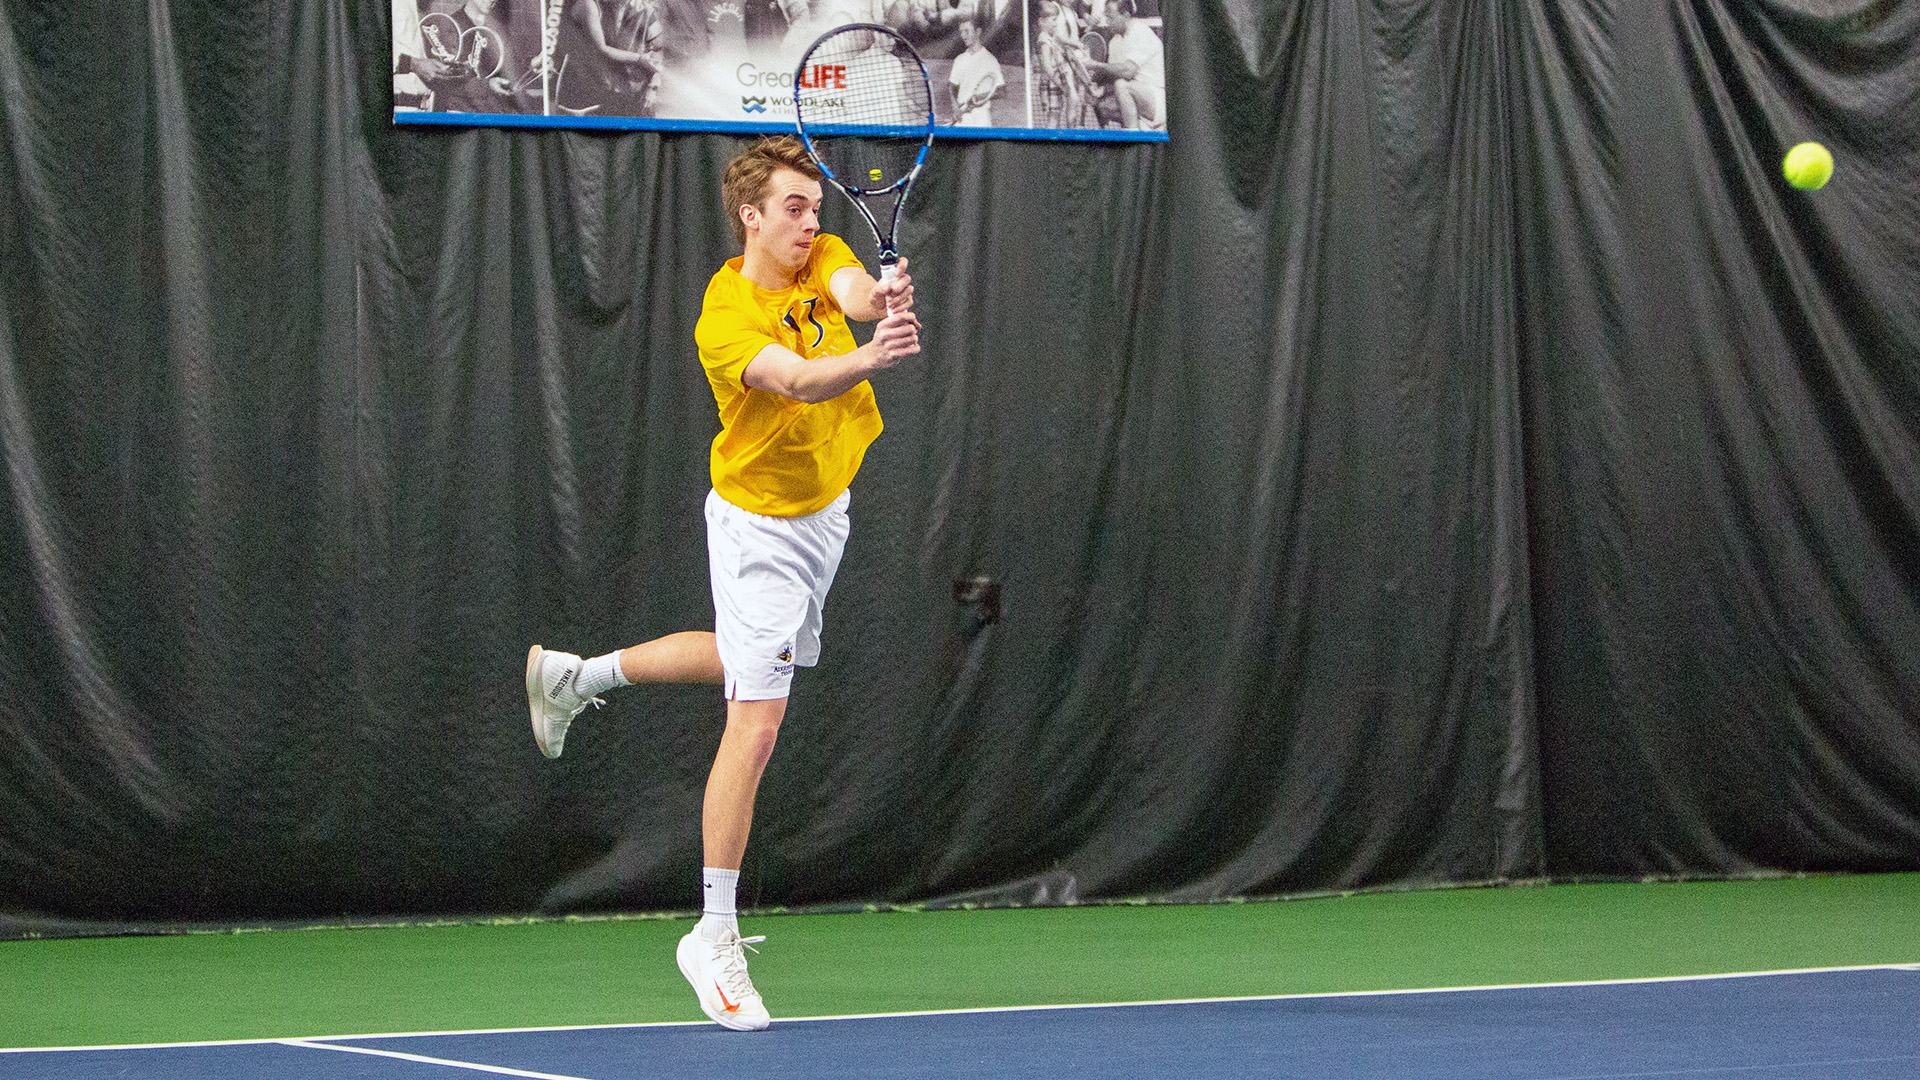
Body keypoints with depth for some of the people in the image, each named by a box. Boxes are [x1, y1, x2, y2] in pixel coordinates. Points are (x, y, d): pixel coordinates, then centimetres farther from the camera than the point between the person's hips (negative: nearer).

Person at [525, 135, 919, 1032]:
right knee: (756, 723, -12)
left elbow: (857, 291, -26)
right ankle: (714, 936, -6)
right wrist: (868, 358, -62)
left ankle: (574, 676, 49)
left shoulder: (820, 261, -5)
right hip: (761, 525, -8)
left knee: (751, 662, 28)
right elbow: (801, 381, -42)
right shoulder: (725, 321, -25)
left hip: (823, 508, 8)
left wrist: (884, 302, -51)